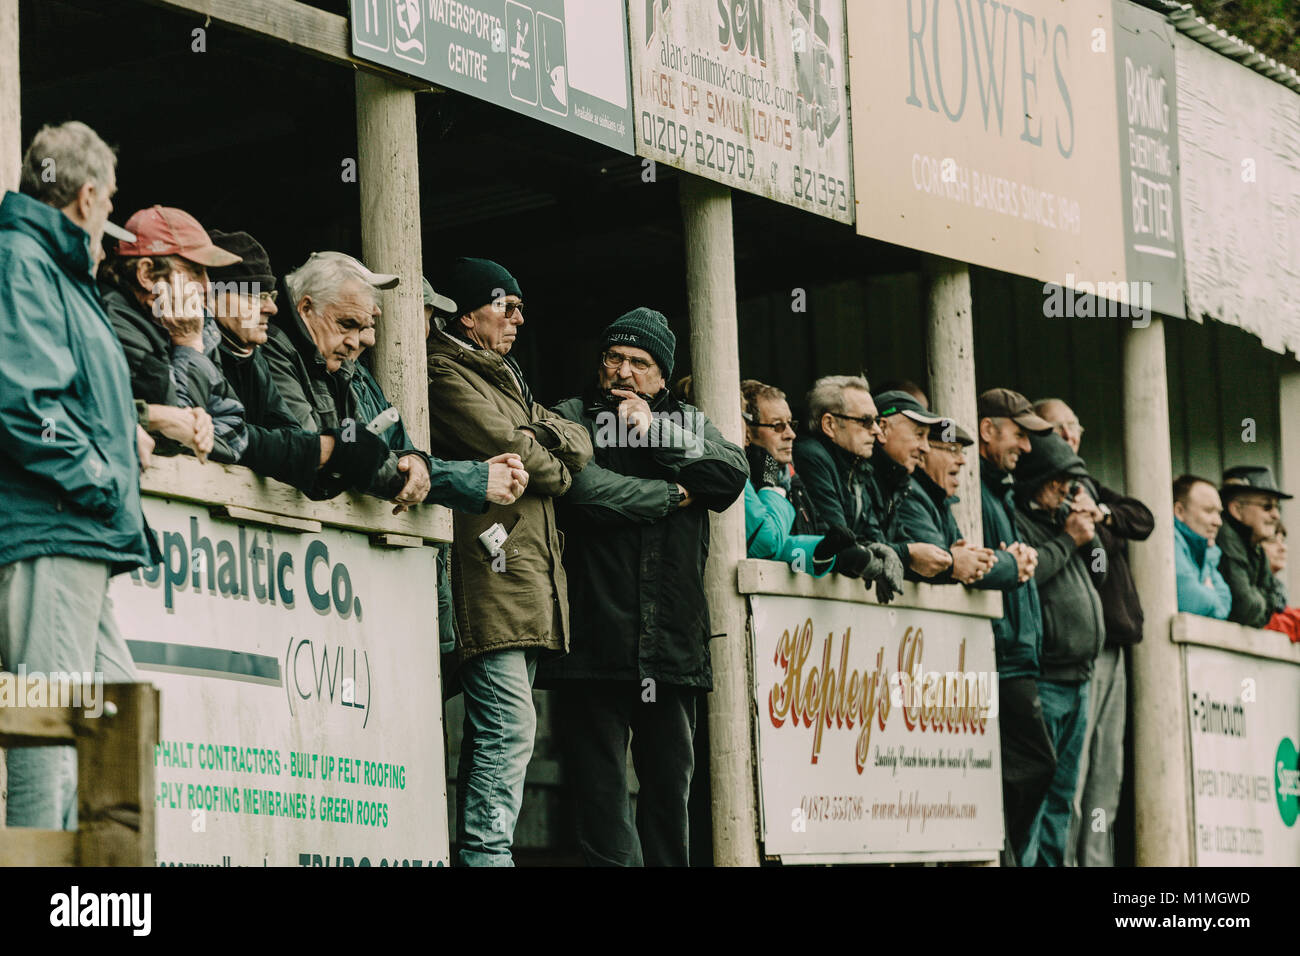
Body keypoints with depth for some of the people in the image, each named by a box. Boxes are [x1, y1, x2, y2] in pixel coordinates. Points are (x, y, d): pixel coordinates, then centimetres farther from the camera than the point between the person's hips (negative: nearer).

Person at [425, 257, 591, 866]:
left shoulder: (504, 377, 27)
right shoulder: (446, 372, -3)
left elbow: (578, 445, 17)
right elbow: (510, 452, -13)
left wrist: (555, 440, -5)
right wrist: (555, 470, 7)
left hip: (528, 571, 10)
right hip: (488, 571, -10)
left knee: (498, 731, 8)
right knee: (509, 725, -16)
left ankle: (477, 847, 10)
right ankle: (487, 852, -18)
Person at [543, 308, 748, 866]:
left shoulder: (687, 422, 19)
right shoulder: (571, 417, 7)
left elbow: (734, 475, 1)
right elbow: (580, 485, -12)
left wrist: (655, 432, -5)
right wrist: (671, 495, -3)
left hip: (674, 645, 4)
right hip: (596, 637, -4)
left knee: (670, 781, 9)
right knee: (600, 784, -5)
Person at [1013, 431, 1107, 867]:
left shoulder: (1062, 519, 22)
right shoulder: (1016, 521, -6)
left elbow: (1098, 574, 25)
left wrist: (1090, 532, 9)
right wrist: (1068, 539, -10)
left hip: (1076, 680, 10)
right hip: (1043, 680, -10)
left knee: (1062, 793, 12)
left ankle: (1052, 860, 16)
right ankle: (1022, 860, -12)